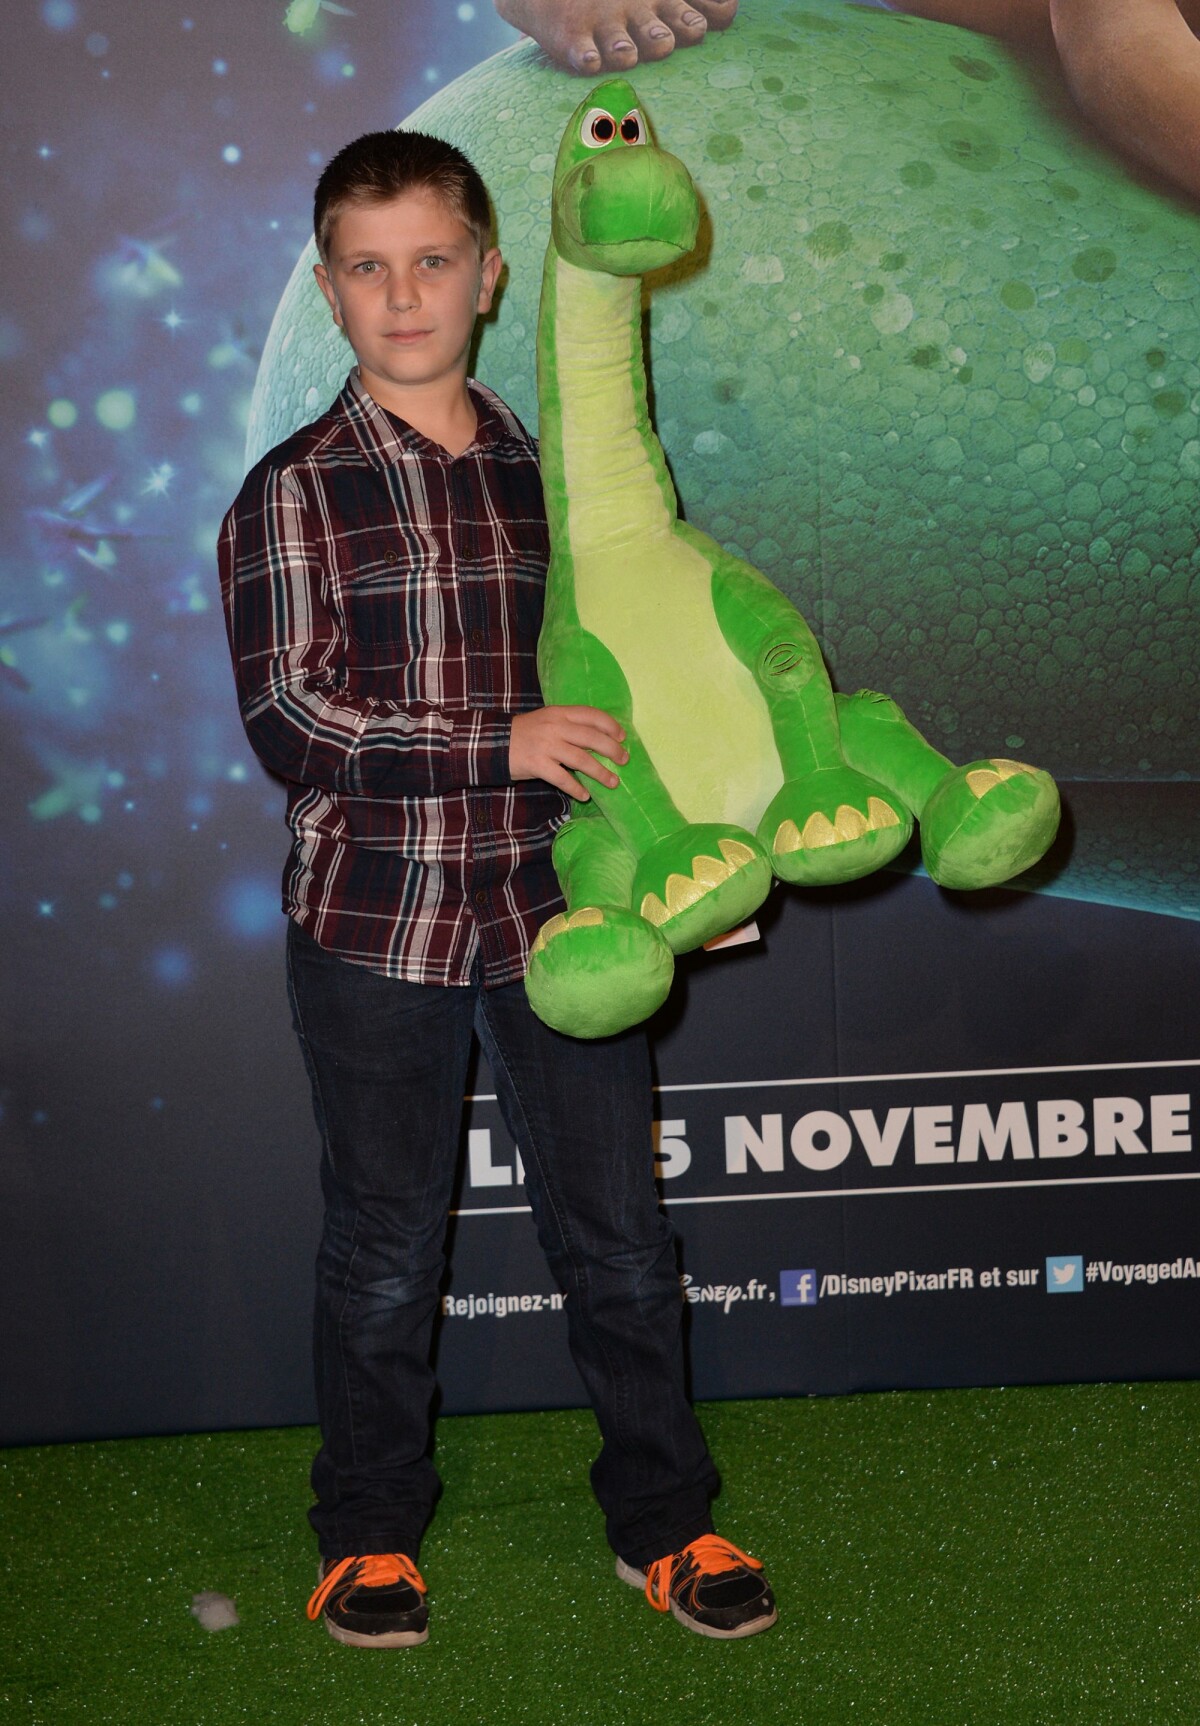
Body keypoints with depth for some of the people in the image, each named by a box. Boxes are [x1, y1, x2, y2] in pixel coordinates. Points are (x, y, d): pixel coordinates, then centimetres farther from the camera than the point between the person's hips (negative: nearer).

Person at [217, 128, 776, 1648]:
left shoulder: (551, 475, 8)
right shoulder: (294, 494, -4)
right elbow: (286, 723, -12)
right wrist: (500, 744, -20)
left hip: (554, 911, 3)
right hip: (373, 925, -3)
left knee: (618, 1234, 9)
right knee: (382, 1249, 10)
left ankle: (661, 1520, 27)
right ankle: (370, 1534, 29)